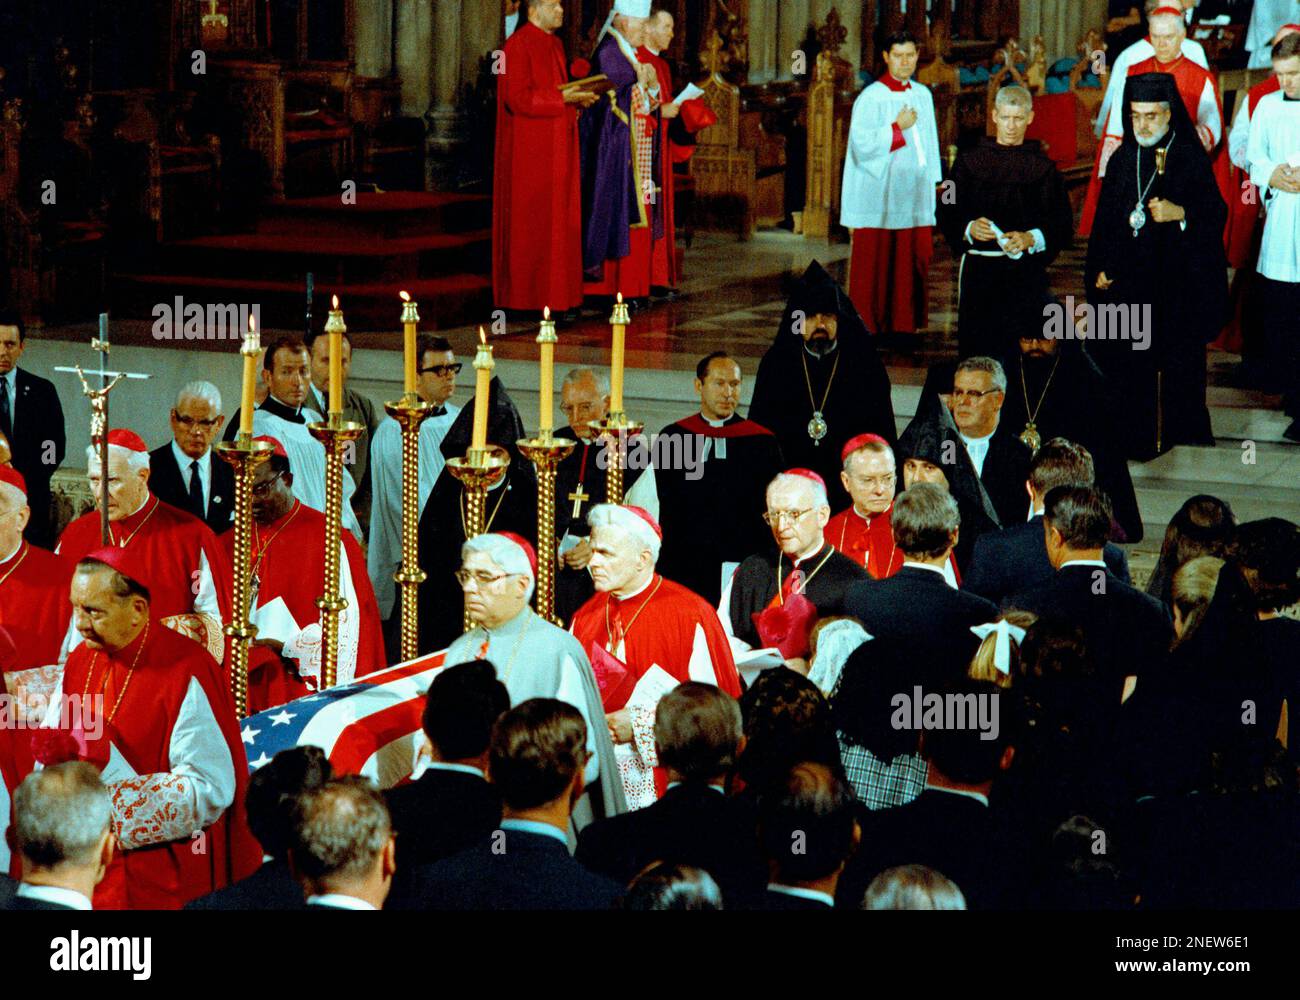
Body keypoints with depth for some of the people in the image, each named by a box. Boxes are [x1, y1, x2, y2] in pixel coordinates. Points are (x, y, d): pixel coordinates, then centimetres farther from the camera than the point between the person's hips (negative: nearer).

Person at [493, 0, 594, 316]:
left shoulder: (554, 45, 15)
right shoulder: (518, 45, -13)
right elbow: (517, 97, -19)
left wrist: (577, 99, 2)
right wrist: (561, 98, -22)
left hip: (555, 152, 9)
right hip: (529, 149, -9)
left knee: (558, 217, 8)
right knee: (528, 221, -5)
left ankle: (553, 289, 13)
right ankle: (524, 293, -1)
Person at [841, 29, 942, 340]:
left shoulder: (923, 95, 11)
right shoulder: (871, 97, -8)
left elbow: (929, 145, 16)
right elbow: (861, 146, -16)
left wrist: (933, 183, 13)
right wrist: (898, 128, -14)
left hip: (914, 201, 6)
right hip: (879, 204, -6)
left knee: (912, 267, 5)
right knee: (875, 273, -1)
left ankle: (905, 327, 13)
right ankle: (868, 327, 7)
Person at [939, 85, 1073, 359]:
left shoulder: (1043, 168, 6)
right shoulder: (970, 161, 8)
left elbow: (1063, 226, 1)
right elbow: (947, 215, 5)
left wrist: (1031, 239, -16)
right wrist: (969, 229, -15)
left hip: (1026, 274, -1)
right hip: (978, 272, 1)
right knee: (976, 347, -2)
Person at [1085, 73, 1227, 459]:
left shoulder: (1191, 159, -3)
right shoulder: (1123, 160, 12)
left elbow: (1216, 214, -7)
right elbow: (1104, 220, 17)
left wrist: (1180, 213, -24)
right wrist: (1099, 268, 9)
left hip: (1175, 279, -4)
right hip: (1125, 279, 4)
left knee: (1175, 363, -3)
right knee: (1123, 363, 0)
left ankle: (1176, 434, 8)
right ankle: (1132, 436, 7)